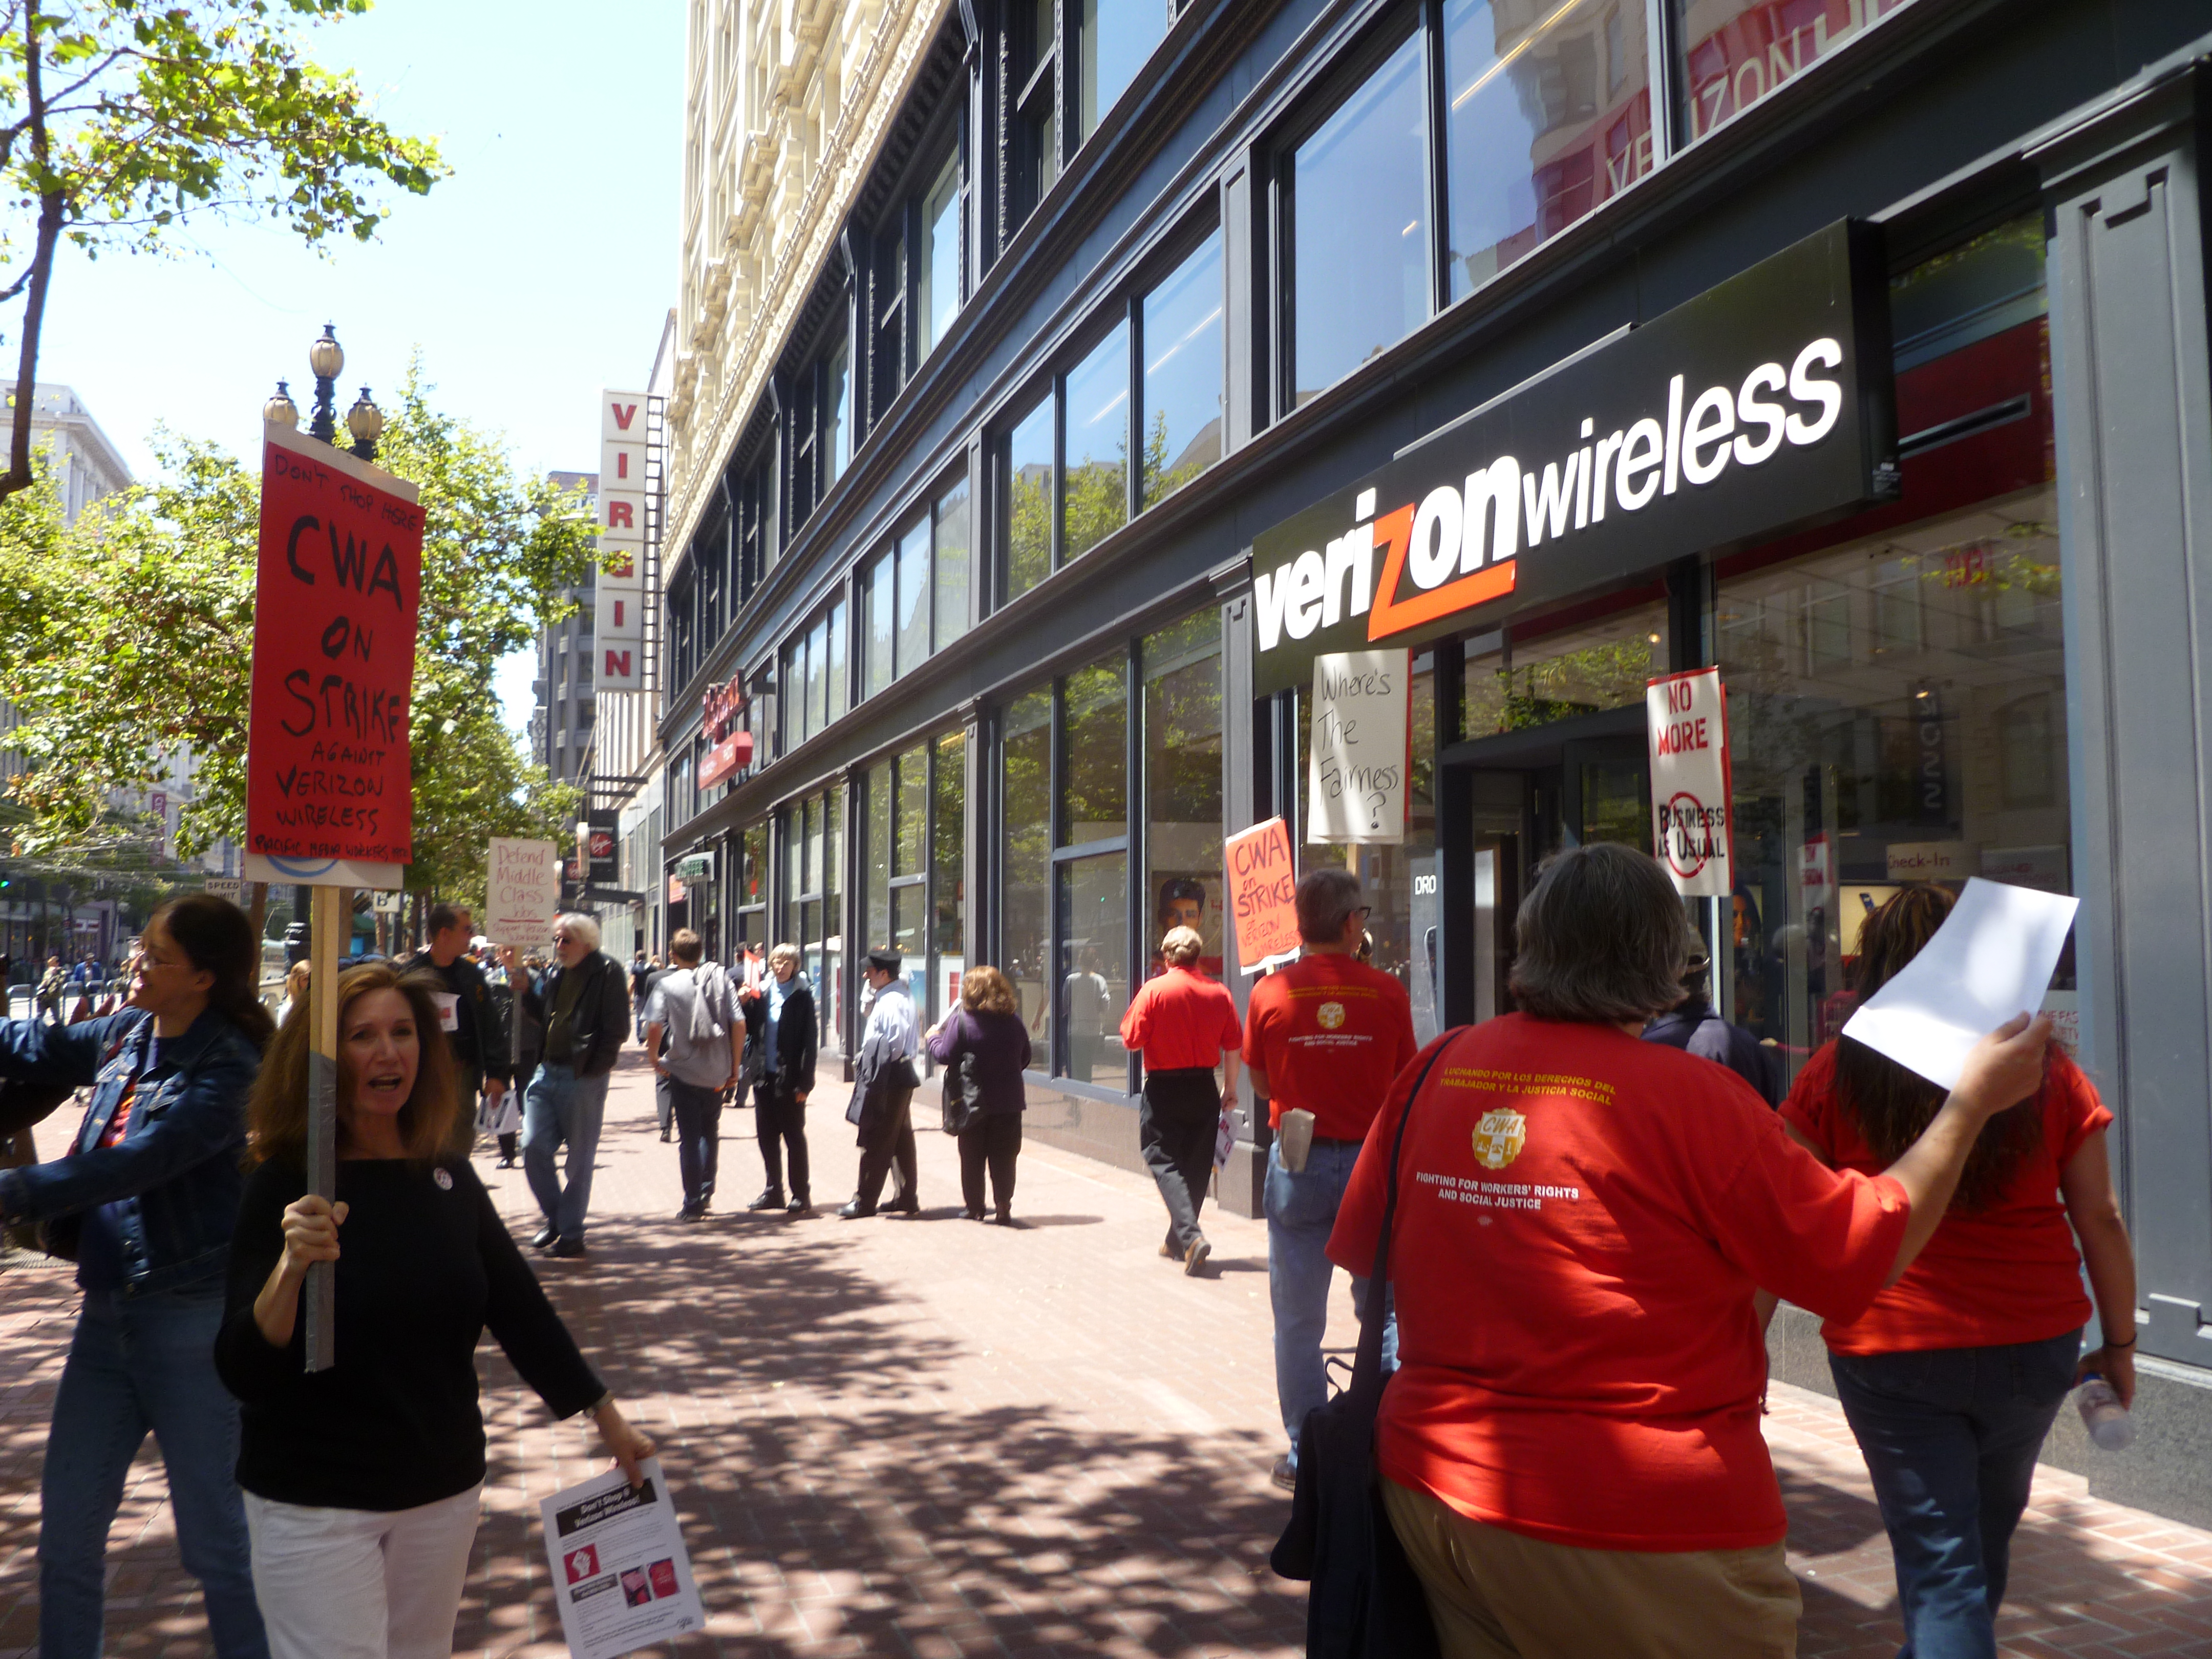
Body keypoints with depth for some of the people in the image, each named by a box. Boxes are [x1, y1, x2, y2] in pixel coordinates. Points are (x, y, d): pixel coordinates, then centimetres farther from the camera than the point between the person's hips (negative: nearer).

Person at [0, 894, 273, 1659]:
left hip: (191, 1317, -7)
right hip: (108, 1310, 8)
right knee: (66, 1524, 17)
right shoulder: (129, 1031, 3)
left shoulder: (227, 1068, -19)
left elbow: (143, 1161, -30)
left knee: (214, 1535, 4)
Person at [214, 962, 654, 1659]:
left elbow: (518, 1306, 6)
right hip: (316, 1507, -4)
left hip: (444, 1490, 5)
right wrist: (290, 1266, -36)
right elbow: (244, 1377, -19)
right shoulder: (285, 1185, -14)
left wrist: (610, 1420, 10)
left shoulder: (447, 1176, -2)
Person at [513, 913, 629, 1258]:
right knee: (533, 1146, 1)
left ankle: (571, 1233, 15)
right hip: (548, 1073, 6)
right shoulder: (555, 973, 13)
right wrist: (525, 989, 7)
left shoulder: (607, 972, -8)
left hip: (584, 1079, -6)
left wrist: (593, 1067, -14)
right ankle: (555, 1217, 22)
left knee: (579, 1159, 4)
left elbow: (617, 1028, -11)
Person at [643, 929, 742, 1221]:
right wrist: (735, 1068, 3)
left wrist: (654, 1060, 0)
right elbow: (739, 1024, -5)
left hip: (683, 1071, -2)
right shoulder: (720, 978, 0)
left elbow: (654, 1027, -17)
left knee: (689, 1137, 6)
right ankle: (706, 1193, 22)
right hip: (717, 1072, 3)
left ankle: (693, 1205, 8)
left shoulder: (666, 984, -5)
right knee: (710, 1132, 22)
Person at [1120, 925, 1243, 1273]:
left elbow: (1132, 1040, -10)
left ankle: (1190, 1235, -17)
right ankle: (1177, 1242, 23)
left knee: (1164, 1162, 2)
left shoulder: (1154, 990, -11)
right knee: (1197, 1165, 14)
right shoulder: (1219, 992, -2)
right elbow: (1233, 1047, 2)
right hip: (1204, 1088, 4)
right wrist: (1231, 1090, 14)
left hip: (1164, 1089, -4)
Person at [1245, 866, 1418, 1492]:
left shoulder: (1269, 994, -6)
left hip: (1299, 1165, 0)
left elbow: (1261, 1086, 4)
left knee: (1299, 1321, 10)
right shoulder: (1388, 993, -7)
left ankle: (1304, 1455, 17)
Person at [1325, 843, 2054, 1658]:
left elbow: (1363, 1255, 6)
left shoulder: (1435, 1067, -3)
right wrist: (1973, 1102, 0)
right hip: (1645, 1537, -4)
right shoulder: (1688, 1096, -18)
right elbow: (1861, 1257, -9)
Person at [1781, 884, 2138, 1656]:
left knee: (1939, 1558, 6)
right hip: (2035, 1343, 3)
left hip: (1890, 1348, -3)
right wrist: (2119, 1344, 13)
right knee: (1989, 1532, 25)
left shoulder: (1836, 1072, -7)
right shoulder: (2044, 1068, -1)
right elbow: (2101, 1220, 2)